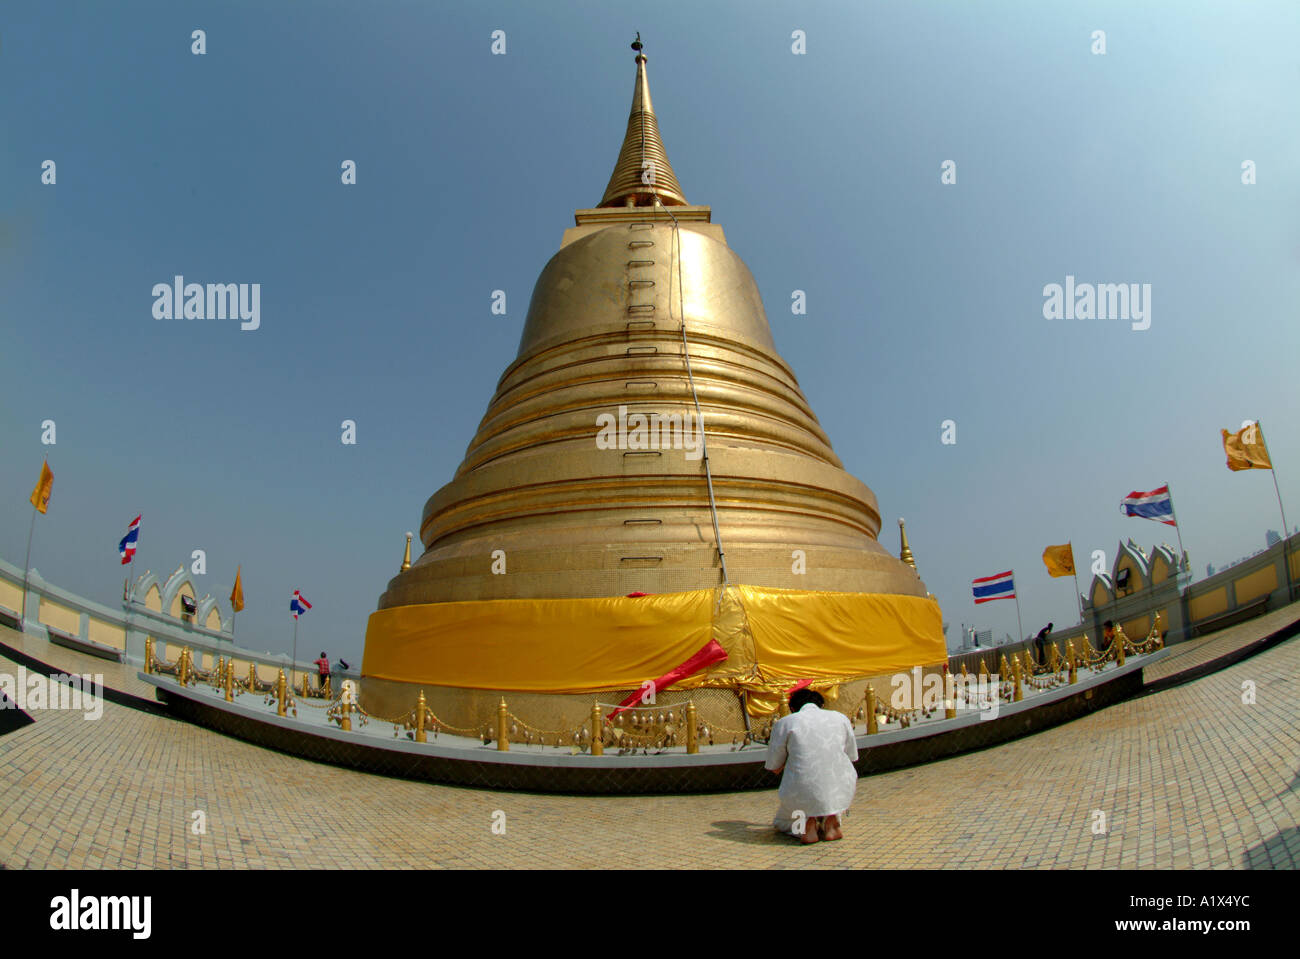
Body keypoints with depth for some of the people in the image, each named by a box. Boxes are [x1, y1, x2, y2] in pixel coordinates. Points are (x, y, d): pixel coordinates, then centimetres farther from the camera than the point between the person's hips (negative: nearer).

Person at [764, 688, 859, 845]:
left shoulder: (784, 722, 5)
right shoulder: (841, 718, 11)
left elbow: (775, 768, 10)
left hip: (801, 793, -1)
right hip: (841, 793, 1)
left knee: (781, 823, 33)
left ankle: (807, 821, 1)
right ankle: (831, 818, 14)